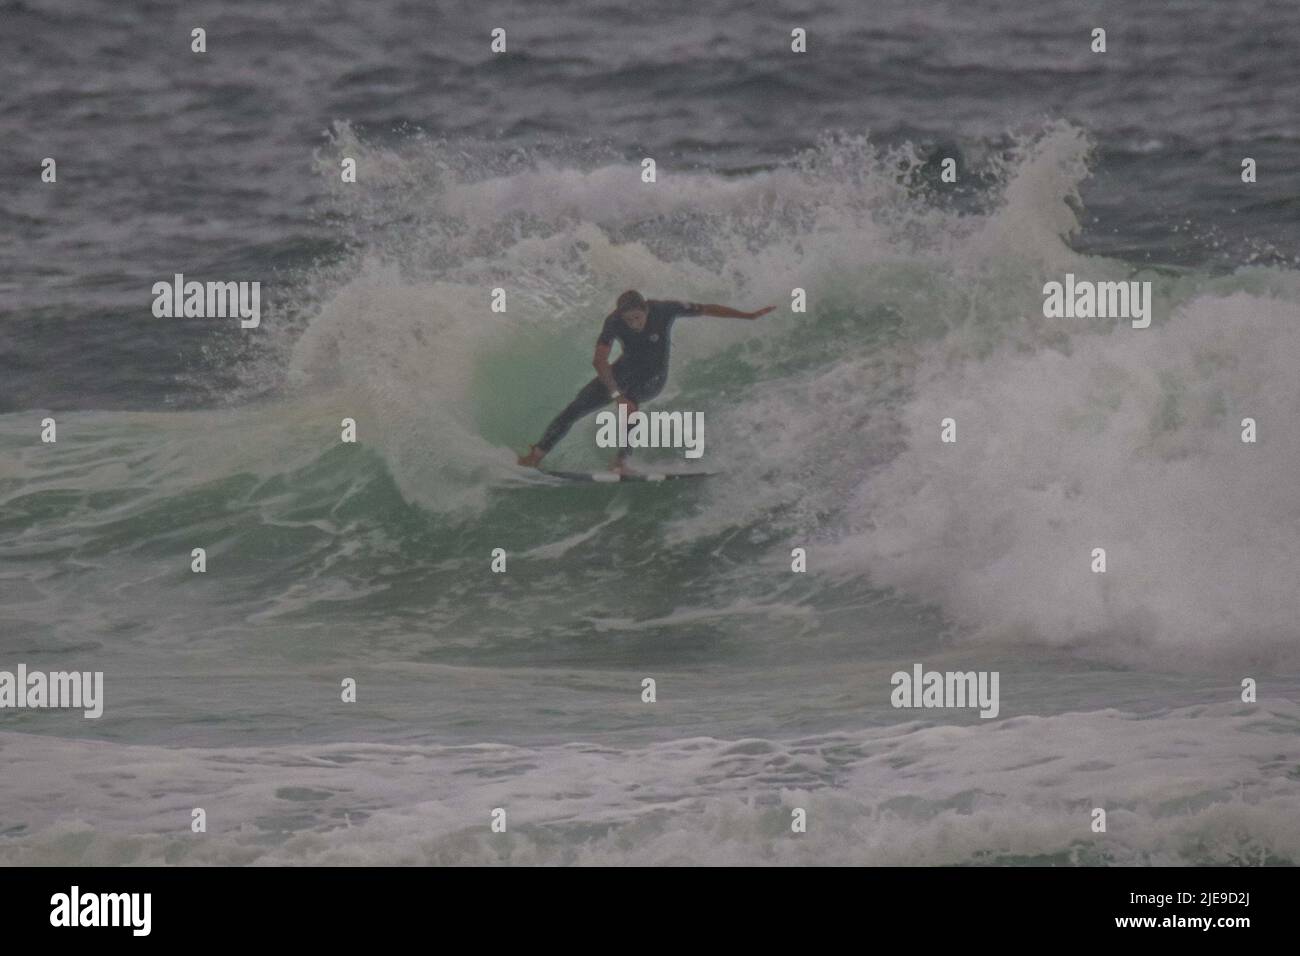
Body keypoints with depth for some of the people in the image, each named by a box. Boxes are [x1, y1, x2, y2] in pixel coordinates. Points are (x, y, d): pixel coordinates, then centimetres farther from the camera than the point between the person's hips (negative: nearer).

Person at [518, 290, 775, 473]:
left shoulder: (664, 310, -27)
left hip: (653, 378, -2)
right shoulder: (614, 322, -25)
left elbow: (708, 310, -18)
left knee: (632, 401, -36)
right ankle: (537, 455, -5)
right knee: (576, 408, -11)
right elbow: (599, 360, -33)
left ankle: (622, 460, -33)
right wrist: (616, 395, -44)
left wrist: (750, 315, -18)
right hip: (625, 370, 2)